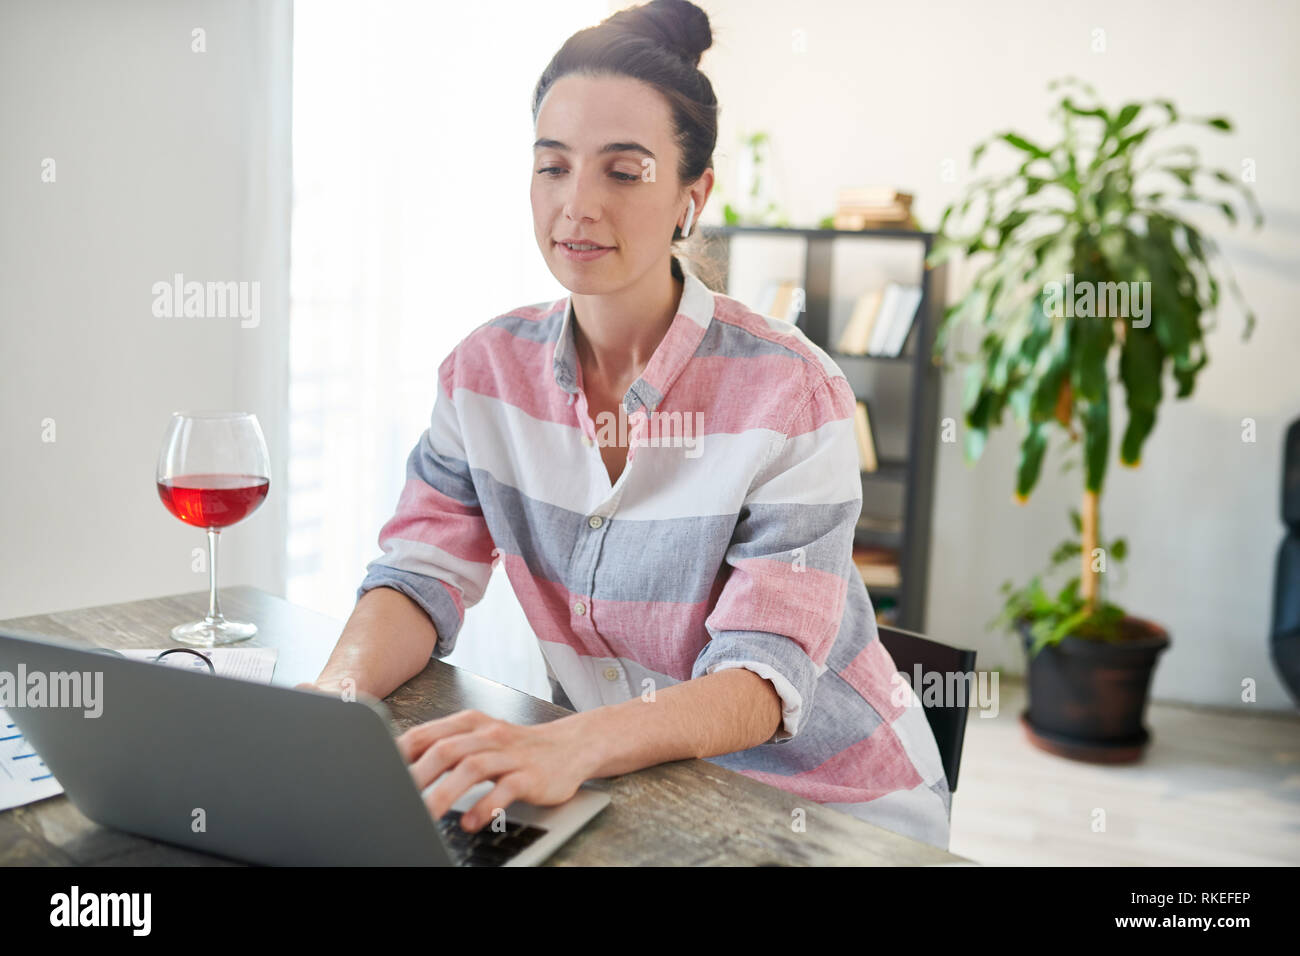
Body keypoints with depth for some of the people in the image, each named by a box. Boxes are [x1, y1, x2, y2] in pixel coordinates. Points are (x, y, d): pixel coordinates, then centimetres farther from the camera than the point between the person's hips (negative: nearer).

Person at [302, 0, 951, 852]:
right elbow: (423, 575, -3)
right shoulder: (488, 368, -3)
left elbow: (762, 675, -21)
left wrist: (570, 745, -39)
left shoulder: (789, 391, -17)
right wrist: (337, 693, -25)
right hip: (630, 783, 4)